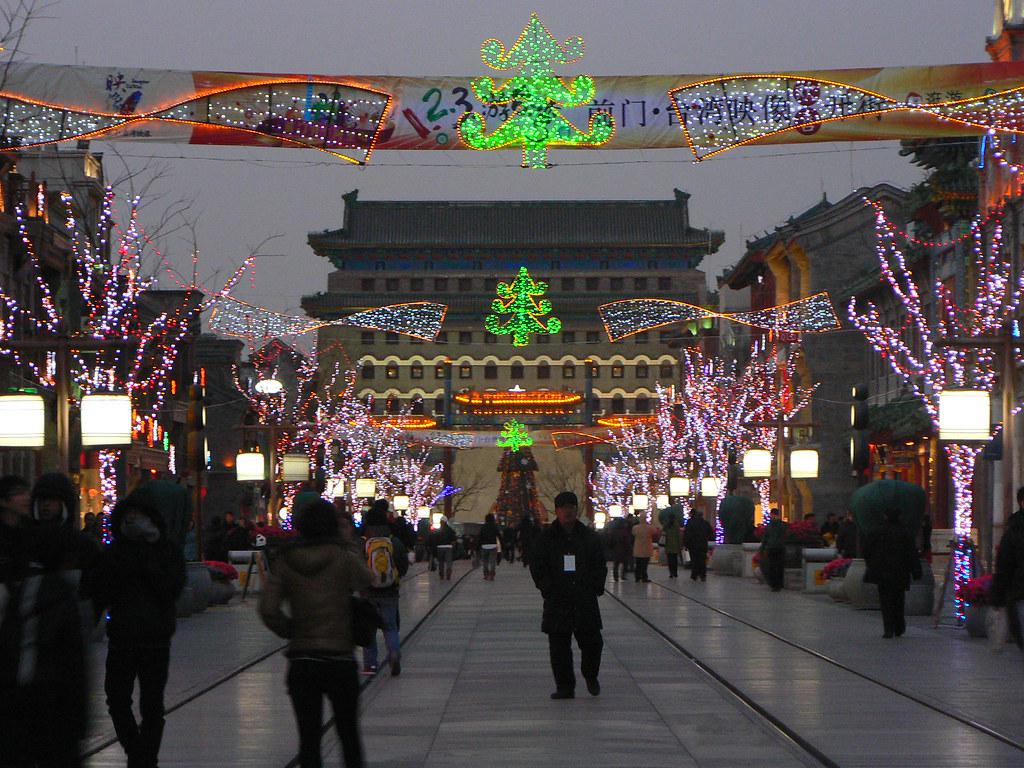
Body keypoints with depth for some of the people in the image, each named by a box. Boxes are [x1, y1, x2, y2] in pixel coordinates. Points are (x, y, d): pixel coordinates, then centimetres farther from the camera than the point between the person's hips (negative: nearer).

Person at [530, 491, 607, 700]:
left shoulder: (590, 538, 8)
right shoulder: (546, 538, 5)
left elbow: (601, 566, 11)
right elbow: (537, 566, 4)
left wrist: (596, 588, -1)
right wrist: (548, 588, -7)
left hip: (585, 600, 1)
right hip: (557, 602, 0)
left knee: (592, 642, 0)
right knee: (559, 646, 0)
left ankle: (591, 676, 26)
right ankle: (565, 686, 9)